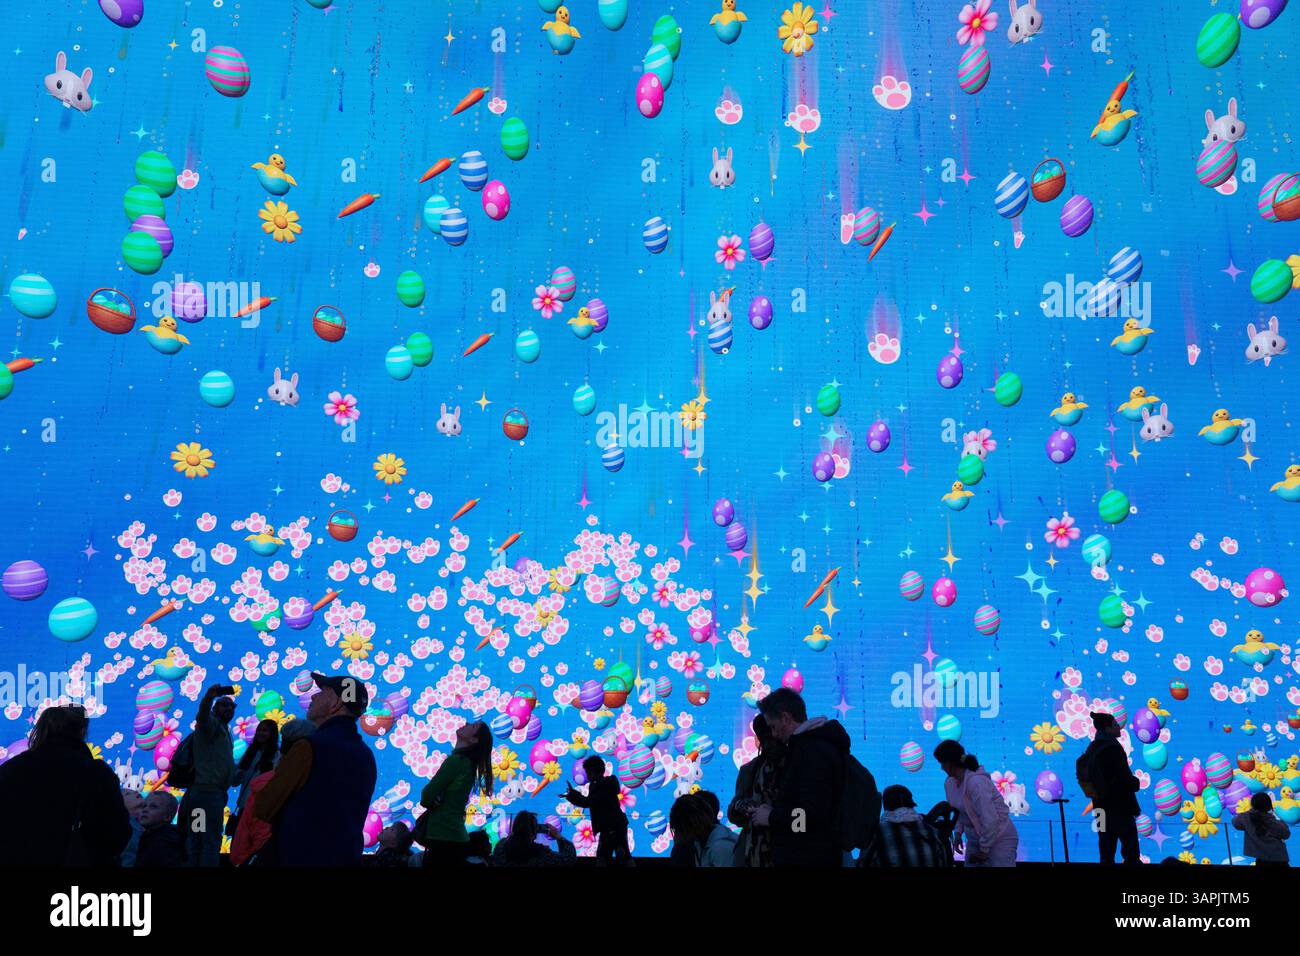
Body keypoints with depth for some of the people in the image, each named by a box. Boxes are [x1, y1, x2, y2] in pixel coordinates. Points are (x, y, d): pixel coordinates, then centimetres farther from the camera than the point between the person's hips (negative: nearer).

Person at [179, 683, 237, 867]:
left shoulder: (223, 731, 27)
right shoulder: (212, 724, -2)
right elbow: (202, 716, -29)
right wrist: (208, 699, -48)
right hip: (209, 791, -10)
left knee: (195, 840, 9)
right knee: (211, 840, -14)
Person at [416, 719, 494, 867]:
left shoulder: (456, 760, -14)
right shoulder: (466, 763, 11)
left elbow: (426, 797, -11)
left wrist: (432, 800, 9)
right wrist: (434, 800, -10)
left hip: (444, 838, -8)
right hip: (455, 837, 8)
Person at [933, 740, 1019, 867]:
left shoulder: (976, 782, -25)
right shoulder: (950, 783, -1)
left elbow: (991, 819, -27)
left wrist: (984, 850, -18)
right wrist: (958, 832, -1)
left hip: (1000, 840, -8)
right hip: (975, 840, 8)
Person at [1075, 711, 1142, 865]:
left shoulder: (1091, 749, 8)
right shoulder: (1113, 748, -17)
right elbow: (1126, 778, -19)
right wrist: (1137, 783, 3)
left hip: (1101, 807, 7)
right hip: (1120, 808, -7)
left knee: (1106, 854, 10)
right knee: (1131, 853, 0)